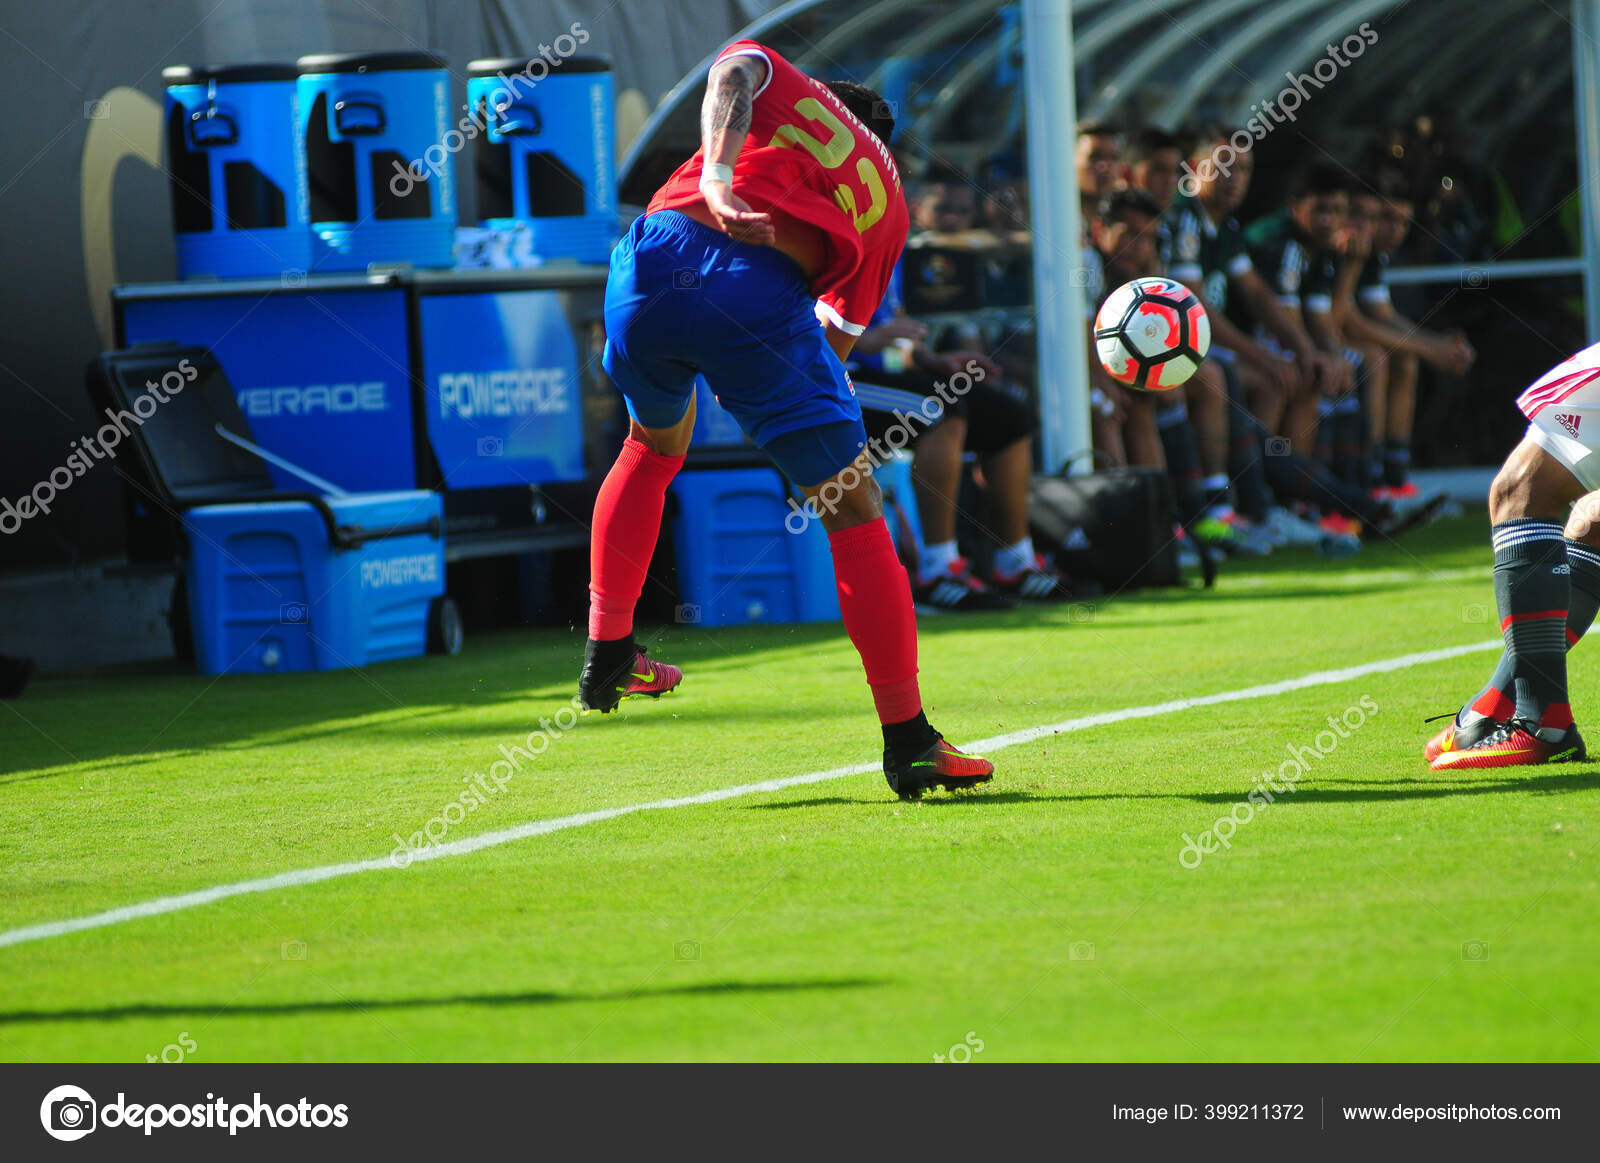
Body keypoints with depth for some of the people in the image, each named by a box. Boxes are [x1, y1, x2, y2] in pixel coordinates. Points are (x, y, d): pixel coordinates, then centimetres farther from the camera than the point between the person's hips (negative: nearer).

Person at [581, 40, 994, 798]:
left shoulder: (788, 88, 28)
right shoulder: (887, 199, 29)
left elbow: (732, 75, 2)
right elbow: (838, 338, 25)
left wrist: (717, 177, -10)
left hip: (661, 250, 2)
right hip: (762, 295, -2)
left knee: (656, 444, 33)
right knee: (853, 511, 7)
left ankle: (607, 657, 36)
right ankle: (908, 742, 6)